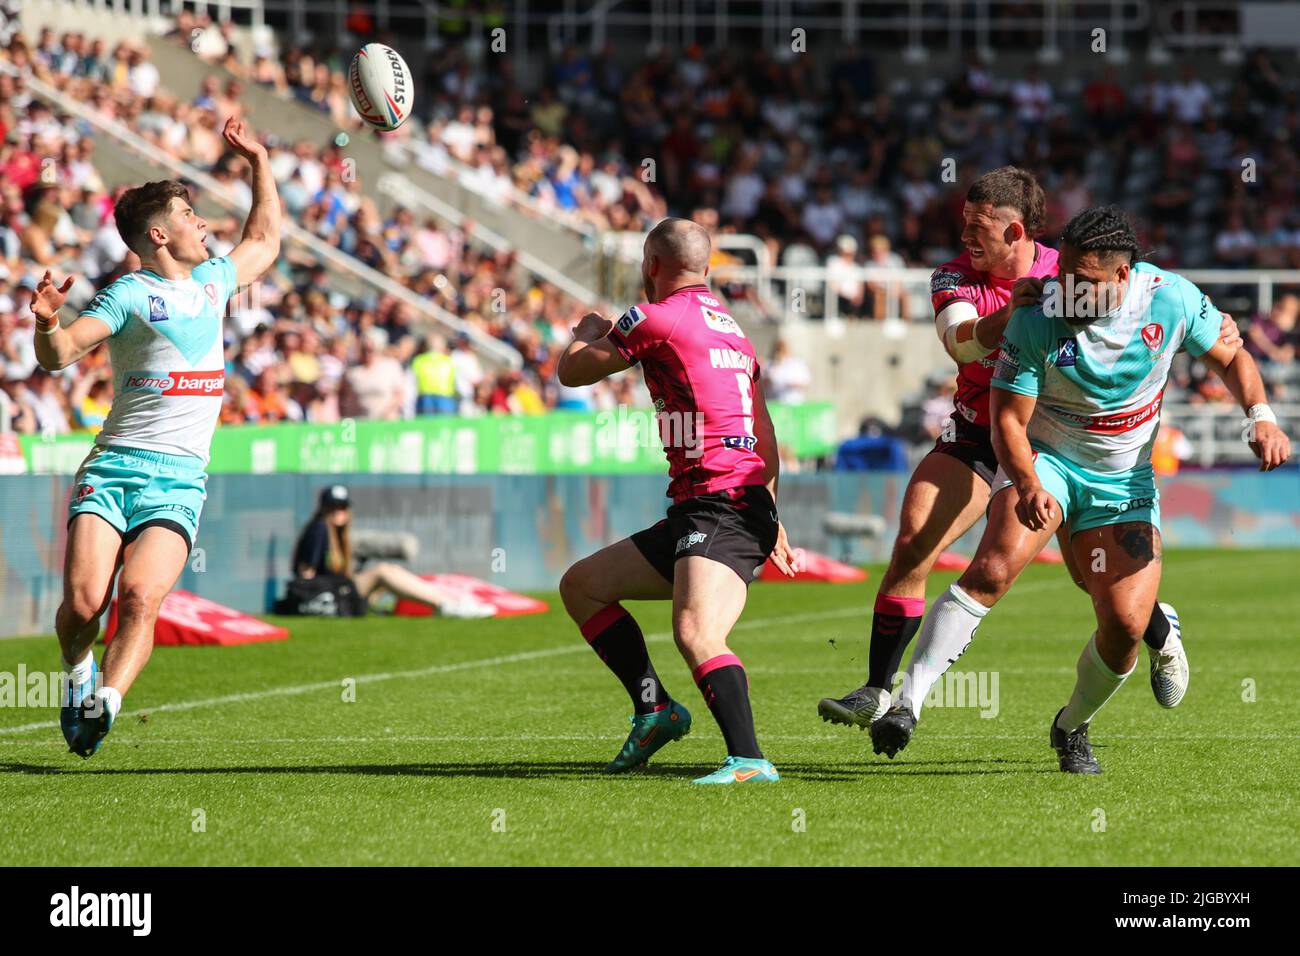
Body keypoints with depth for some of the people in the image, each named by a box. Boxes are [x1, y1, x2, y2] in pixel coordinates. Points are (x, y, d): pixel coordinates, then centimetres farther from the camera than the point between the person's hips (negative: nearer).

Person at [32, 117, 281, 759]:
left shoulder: (212, 282, 19)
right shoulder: (129, 295, 0)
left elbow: (264, 242, 39)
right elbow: (57, 355, -11)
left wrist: (260, 163, 34)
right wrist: (47, 325, -32)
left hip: (179, 480, 3)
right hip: (112, 469, -3)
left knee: (139, 598, -22)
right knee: (83, 601, -15)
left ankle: (103, 705, -26)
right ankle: (79, 671, 15)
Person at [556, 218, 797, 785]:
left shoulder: (658, 318, -6)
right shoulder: (730, 328, 21)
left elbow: (571, 372, 6)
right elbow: (764, 436, 26)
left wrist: (588, 332, 28)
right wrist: (770, 519, 32)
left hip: (722, 506, -10)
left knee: (695, 633, -30)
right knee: (581, 585, 18)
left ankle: (749, 760, -41)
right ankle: (654, 710, 16)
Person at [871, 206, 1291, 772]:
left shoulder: (1172, 299, -14)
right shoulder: (1036, 321, -22)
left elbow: (1230, 357, 4)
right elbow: (1008, 420, -16)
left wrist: (1261, 417, -13)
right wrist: (1028, 486, -34)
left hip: (1125, 480, 2)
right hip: (1044, 462, -2)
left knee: (1126, 624, -11)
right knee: (993, 568, -29)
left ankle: (1072, 726, 19)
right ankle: (907, 704, -28)